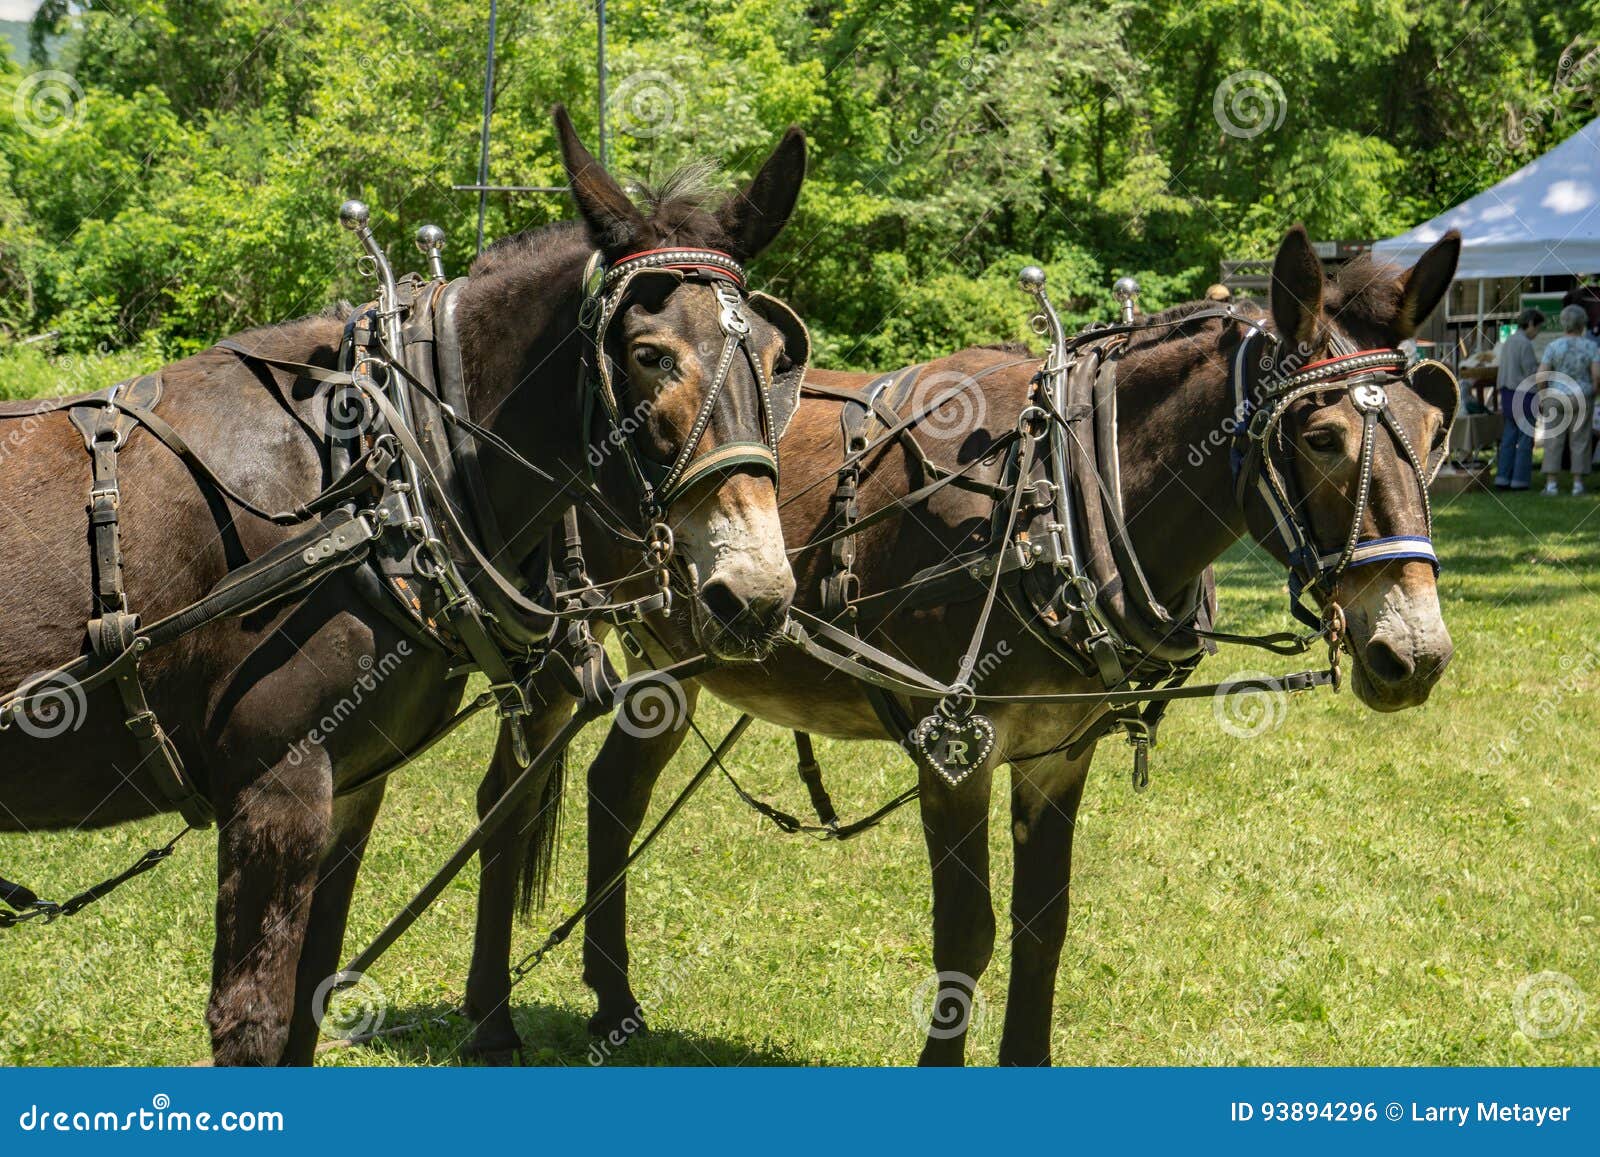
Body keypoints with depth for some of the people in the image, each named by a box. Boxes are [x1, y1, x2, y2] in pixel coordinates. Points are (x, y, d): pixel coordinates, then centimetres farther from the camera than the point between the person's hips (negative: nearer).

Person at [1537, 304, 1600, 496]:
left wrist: (1542, 398, 2)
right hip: (1580, 400, 0)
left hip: (1555, 399, 0)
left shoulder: (1553, 347, -8)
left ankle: (1551, 485, -1)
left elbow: (1541, 376, -12)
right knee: (1579, 442, 7)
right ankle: (1577, 484, 4)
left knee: (1553, 442, 4)